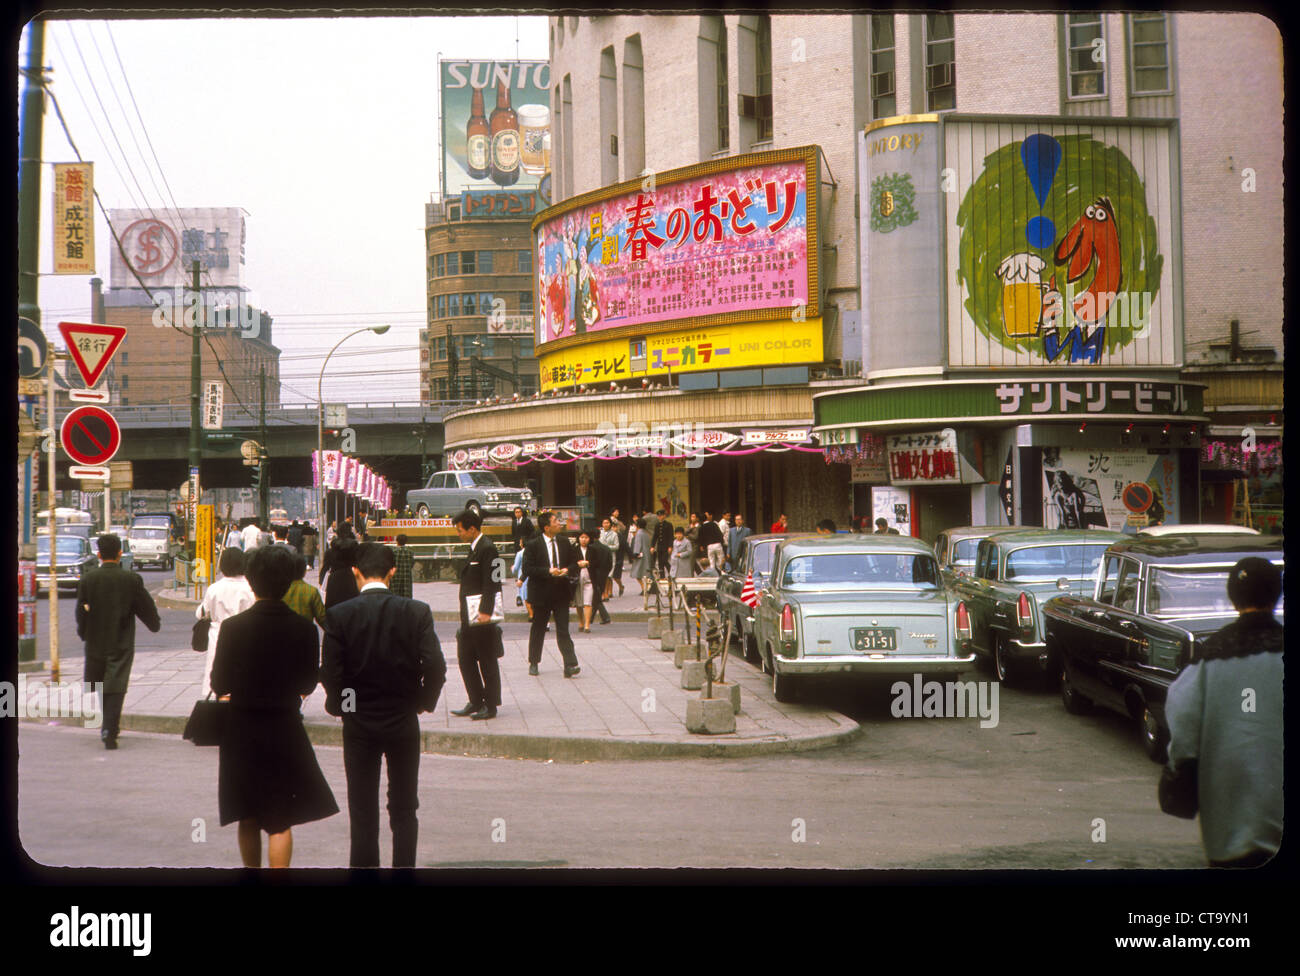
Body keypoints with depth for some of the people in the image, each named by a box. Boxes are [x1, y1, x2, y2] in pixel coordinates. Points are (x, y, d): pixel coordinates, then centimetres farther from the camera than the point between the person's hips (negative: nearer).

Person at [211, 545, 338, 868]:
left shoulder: (234, 627, -12)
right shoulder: (304, 629, -9)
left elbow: (220, 685, -7)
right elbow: (308, 684, 0)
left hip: (242, 730, 0)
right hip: (285, 729, 0)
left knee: (248, 819, 17)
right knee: (281, 822, 4)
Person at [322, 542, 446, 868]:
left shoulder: (338, 615, -10)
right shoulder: (416, 612, -9)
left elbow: (330, 674, -14)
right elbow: (435, 668, -13)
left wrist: (340, 707, 4)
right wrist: (422, 703, 4)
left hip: (358, 723, -1)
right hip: (404, 722, 1)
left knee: (363, 813, 8)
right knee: (404, 811, 13)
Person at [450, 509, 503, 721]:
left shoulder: (487, 549, -14)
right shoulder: (475, 548, 15)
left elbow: (491, 584, -20)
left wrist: (485, 612, -25)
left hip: (483, 618, -10)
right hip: (470, 616, 10)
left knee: (487, 662, -1)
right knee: (465, 659, 12)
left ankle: (491, 706, 7)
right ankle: (476, 702, 21)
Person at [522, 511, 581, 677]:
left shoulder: (564, 542, 7)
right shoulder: (533, 545, -8)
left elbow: (573, 562, 15)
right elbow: (527, 569, -13)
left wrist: (567, 570, -8)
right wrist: (548, 571, -22)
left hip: (561, 594, 2)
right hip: (541, 594, -2)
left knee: (563, 630, -4)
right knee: (538, 629, 11)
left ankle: (570, 665, -10)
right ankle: (533, 663, 26)